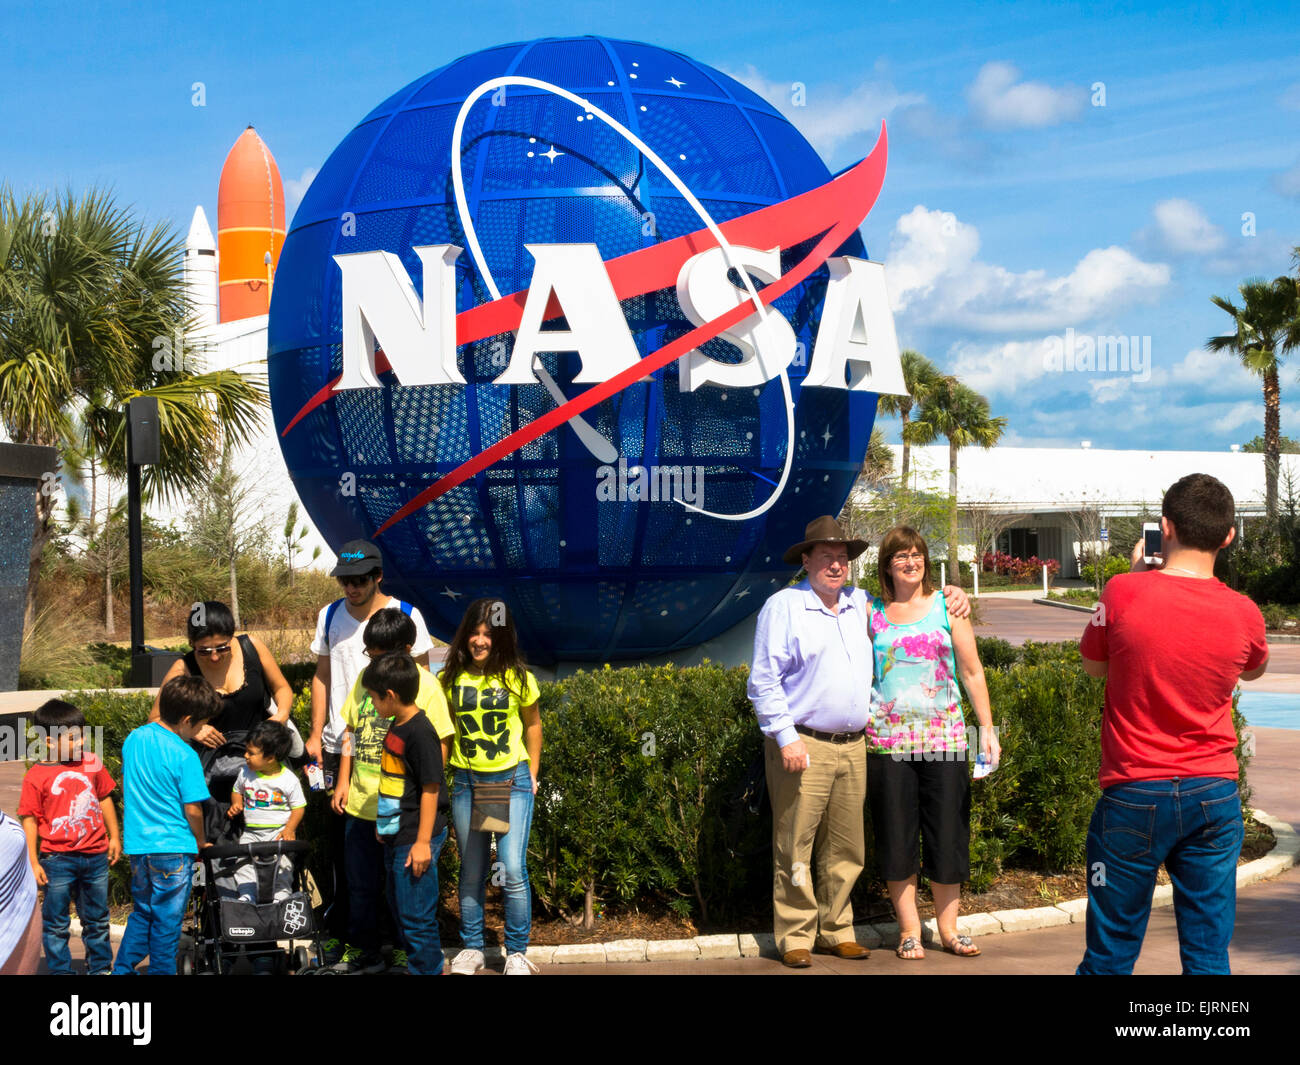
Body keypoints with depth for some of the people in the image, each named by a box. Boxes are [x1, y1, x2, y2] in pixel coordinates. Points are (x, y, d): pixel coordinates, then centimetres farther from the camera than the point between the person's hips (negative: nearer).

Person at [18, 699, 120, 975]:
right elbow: (29, 820, -7)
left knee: (97, 919, 16)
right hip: (58, 859, -4)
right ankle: (60, 971, 15)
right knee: (56, 923, 5)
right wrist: (33, 862, -9)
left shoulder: (92, 763, 2)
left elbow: (104, 800, 14)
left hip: (95, 857, 4)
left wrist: (114, 837, 14)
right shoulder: (36, 777, -10)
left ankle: (101, 968, 29)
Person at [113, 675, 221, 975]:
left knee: (142, 912, 19)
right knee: (167, 919, 5)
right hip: (173, 847, -6)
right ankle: (162, 971, 11)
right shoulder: (184, 756, -17)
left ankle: (122, 968, 17)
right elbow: (192, 808, -15)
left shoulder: (134, 739, 4)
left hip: (138, 844, 6)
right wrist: (200, 841, 2)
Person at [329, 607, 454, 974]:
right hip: (360, 803, 6)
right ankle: (363, 952, 28)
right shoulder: (366, 677, 7)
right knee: (361, 884, 15)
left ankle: (406, 953, 21)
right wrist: (343, 782, 12)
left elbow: (442, 744, -11)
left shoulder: (425, 686, -10)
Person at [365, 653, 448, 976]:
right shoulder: (396, 726, 8)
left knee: (416, 916, -4)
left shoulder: (420, 732, -20)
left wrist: (423, 841, -19)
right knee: (399, 907, 20)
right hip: (396, 836, 10)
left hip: (415, 839, -10)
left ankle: (428, 970, 6)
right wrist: (384, 825, 24)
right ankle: (418, 965, 32)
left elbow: (430, 789, -19)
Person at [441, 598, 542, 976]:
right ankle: (471, 948, 23)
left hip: (512, 781, -2)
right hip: (466, 784, 2)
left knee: (514, 870, -9)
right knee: (471, 872, 9)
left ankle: (517, 952, 4)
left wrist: (532, 775, 8)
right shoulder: (451, 678, -1)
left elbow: (532, 724, 9)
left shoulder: (517, 678, -4)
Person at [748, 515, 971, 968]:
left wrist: (950, 594, 17)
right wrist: (786, 737, -13)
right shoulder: (783, 607, 0)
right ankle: (795, 936, 3)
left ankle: (836, 931, 17)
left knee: (845, 849, 7)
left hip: (852, 747, 5)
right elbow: (764, 680, -4)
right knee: (795, 848, -4)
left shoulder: (861, 606, 16)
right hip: (803, 746, -5)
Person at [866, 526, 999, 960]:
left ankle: (948, 928, 13)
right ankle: (909, 930, 12)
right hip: (887, 740, 0)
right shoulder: (871, 613, 8)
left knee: (946, 831, 1)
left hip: (944, 737, 0)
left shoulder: (947, 607, 6)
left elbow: (972, 673, 7)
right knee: (896, 835, 2)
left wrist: (987, 728, 2)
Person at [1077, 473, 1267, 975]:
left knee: (1110, 954, 6)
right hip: (1215, 796, 2)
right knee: (1209, 955, 7)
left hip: (1134, 796, -2)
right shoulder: (1244, 613, -4)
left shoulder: (1125, 592, -12)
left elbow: (1093, 664, 7)